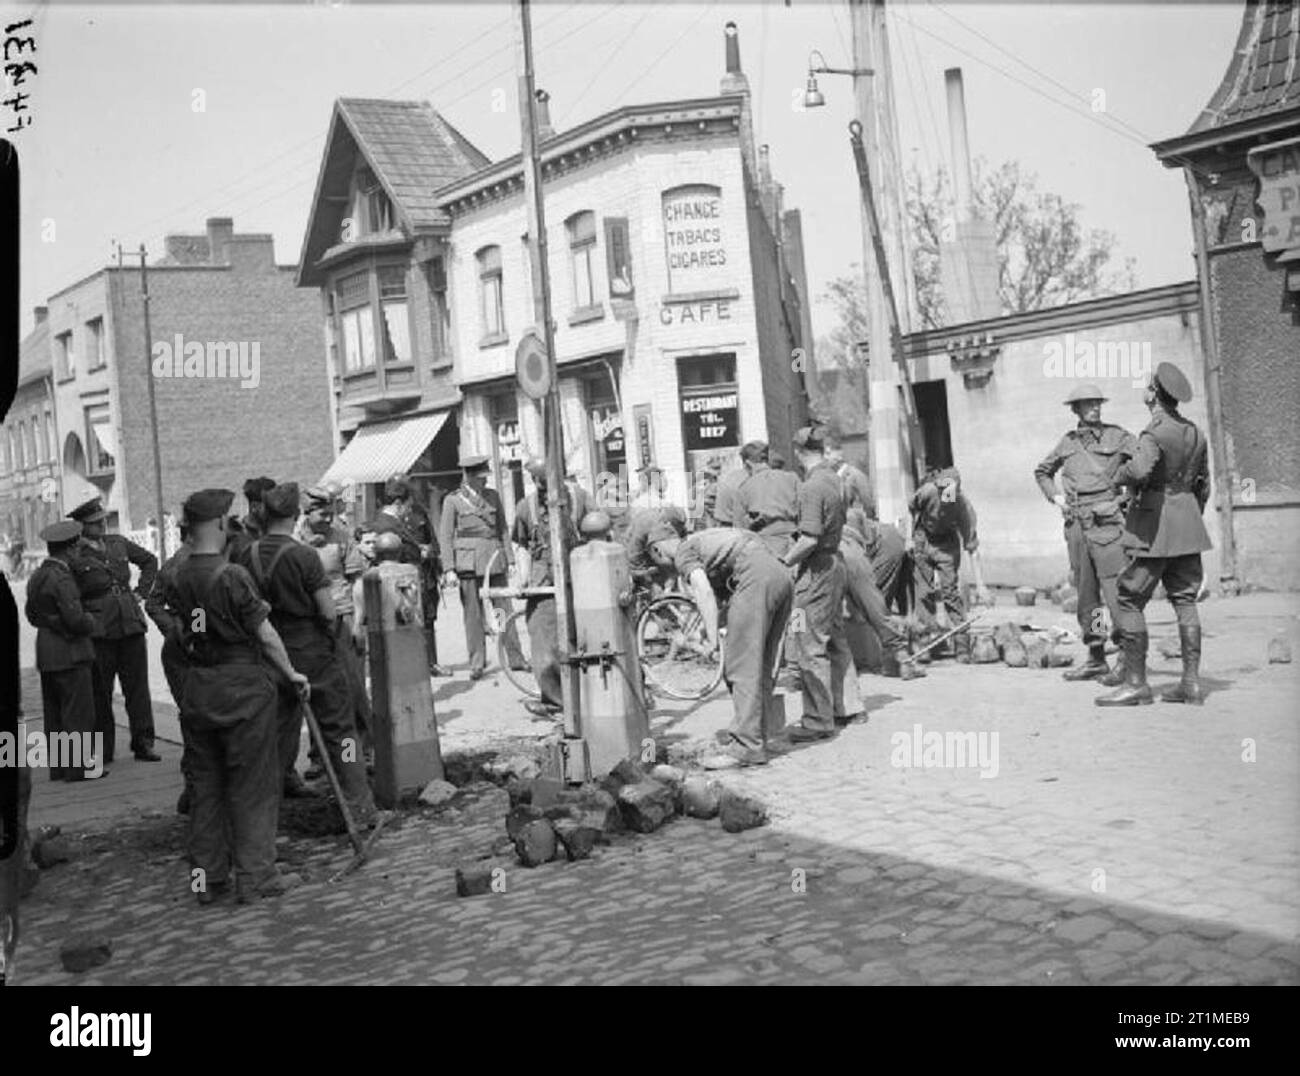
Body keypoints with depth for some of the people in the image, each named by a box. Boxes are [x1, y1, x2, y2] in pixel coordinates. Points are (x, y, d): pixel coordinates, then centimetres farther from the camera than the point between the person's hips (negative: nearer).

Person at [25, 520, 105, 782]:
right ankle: (78, 766, -2)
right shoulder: (61, 579, -18)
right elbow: (75, 618, -22)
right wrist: (90, 622, -4)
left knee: (54, 712, 13)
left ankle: (57, 765, 17)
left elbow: (31, 615, 20)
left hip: (45, 653, 9)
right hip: (70, 653, -9)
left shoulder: (37, 577, 11)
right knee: (78, 711, -3)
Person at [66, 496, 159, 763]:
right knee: (100, 693, 3)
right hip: (98, 632, -4)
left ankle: (143, 744, 10)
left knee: (138, 688, 4)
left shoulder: (119, 543, 8)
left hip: (131, 625, 4)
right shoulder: (75, 557, -6)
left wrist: (141, 592, 13)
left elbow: (150, 561, 22)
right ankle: (102, 750, 12)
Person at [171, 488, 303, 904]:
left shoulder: (178, 577, 3)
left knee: (206, 782, 13)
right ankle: (254, 877, 7)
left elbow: (181, 632, 10)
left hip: (197, 685, 7)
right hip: (243, 685, -6)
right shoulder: (232, 576, -17)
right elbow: (265, 633, -12)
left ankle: (208, 876, 19)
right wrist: (291, 673, 0)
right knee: (252, 783, 3)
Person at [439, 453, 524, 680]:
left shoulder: (493, 496, 12)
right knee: (473, 613, 0)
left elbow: (503, 530, 15)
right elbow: (445, 536, 0)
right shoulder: (453, 500, 1)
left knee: (504, 609, 2)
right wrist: (449, 569, -7)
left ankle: (515, 658, 9)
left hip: (495, 559, 3)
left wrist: (510, 559, 9)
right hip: (468, 563, -3)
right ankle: (477, 662, 8)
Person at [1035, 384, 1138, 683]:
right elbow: (1042, 471, 29)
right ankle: (1096, 660, 17)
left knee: (1115, 590, -11)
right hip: (1076, 523, 5)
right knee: (1085, 592, 9)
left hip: (1107, 523, -5)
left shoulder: (1117, 437, 1)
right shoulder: (1067, 442, 14)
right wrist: (1054, 496, 14)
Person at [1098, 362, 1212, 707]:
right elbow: (1203, 484, 18)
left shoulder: (1155, 432, -14)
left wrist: (1120, 474, -11)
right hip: (1187, 523, 8)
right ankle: (1191, 682, 8)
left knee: (1130, 599, -1)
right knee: (1185, 600, 9)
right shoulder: (1195, 432, 10)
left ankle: (1136, 683, 0)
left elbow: (1141, 469, -32)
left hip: (1154, 522, -8)